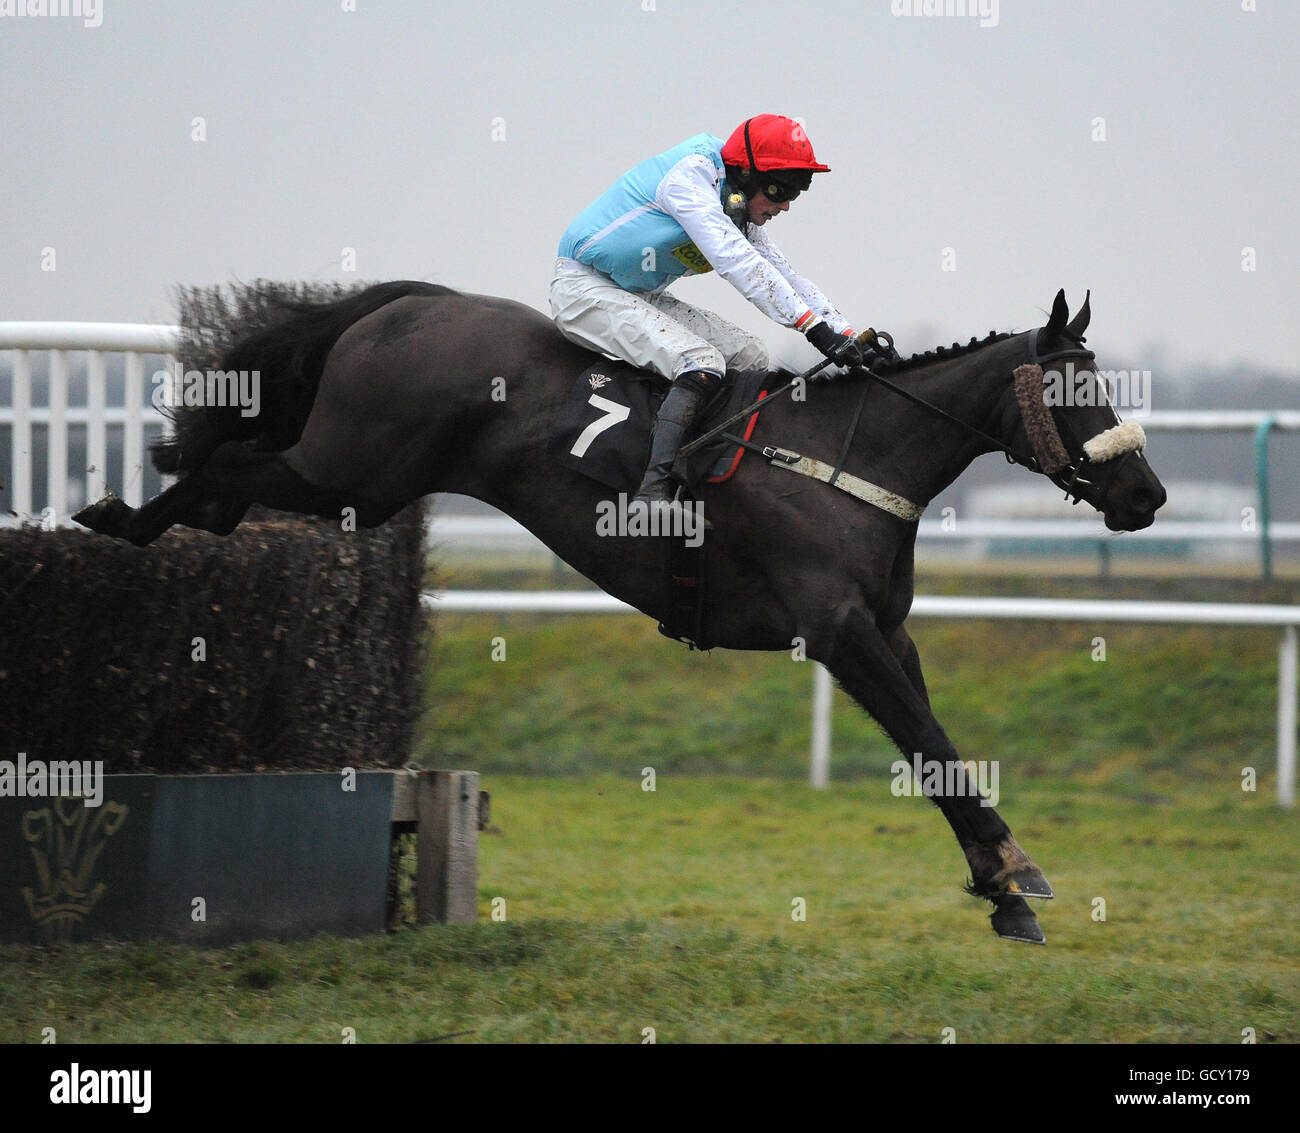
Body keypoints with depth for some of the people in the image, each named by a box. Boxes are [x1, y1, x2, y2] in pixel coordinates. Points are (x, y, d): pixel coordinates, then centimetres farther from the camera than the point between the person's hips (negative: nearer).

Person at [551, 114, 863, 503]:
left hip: (638, 296, 10)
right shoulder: (691, 172, -20)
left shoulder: (740, 214, 9)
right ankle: (652, 493, -35)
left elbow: (786, 278, 13)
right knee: (702, 364, -27)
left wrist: (852, 339, 0)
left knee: (750, 358, -1)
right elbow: (733, 260, -30)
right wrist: (813, 325, -33)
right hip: (585, 288, -10)